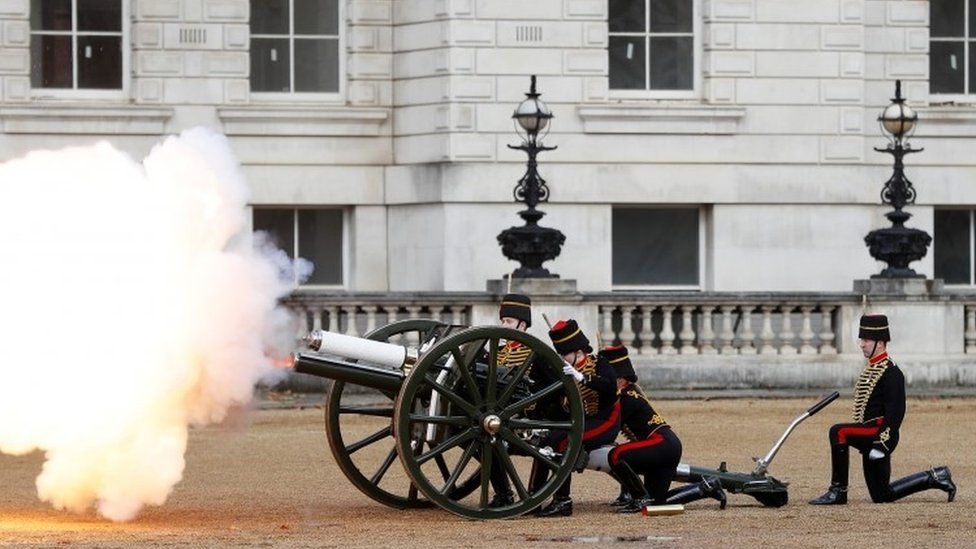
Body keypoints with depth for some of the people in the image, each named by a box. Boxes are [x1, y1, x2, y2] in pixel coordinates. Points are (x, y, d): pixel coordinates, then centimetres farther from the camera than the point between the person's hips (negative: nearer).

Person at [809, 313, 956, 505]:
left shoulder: (891, 373, -13)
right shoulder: (870, 369, 16)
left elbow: (895, 413, -20)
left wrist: (882, 445, -26)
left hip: (879, 433, -10)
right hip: (869, 437, 10)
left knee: (838, 432, -29)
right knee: (882, 496, 13)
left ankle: (838, 491, -22)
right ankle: (935, 478, 24)